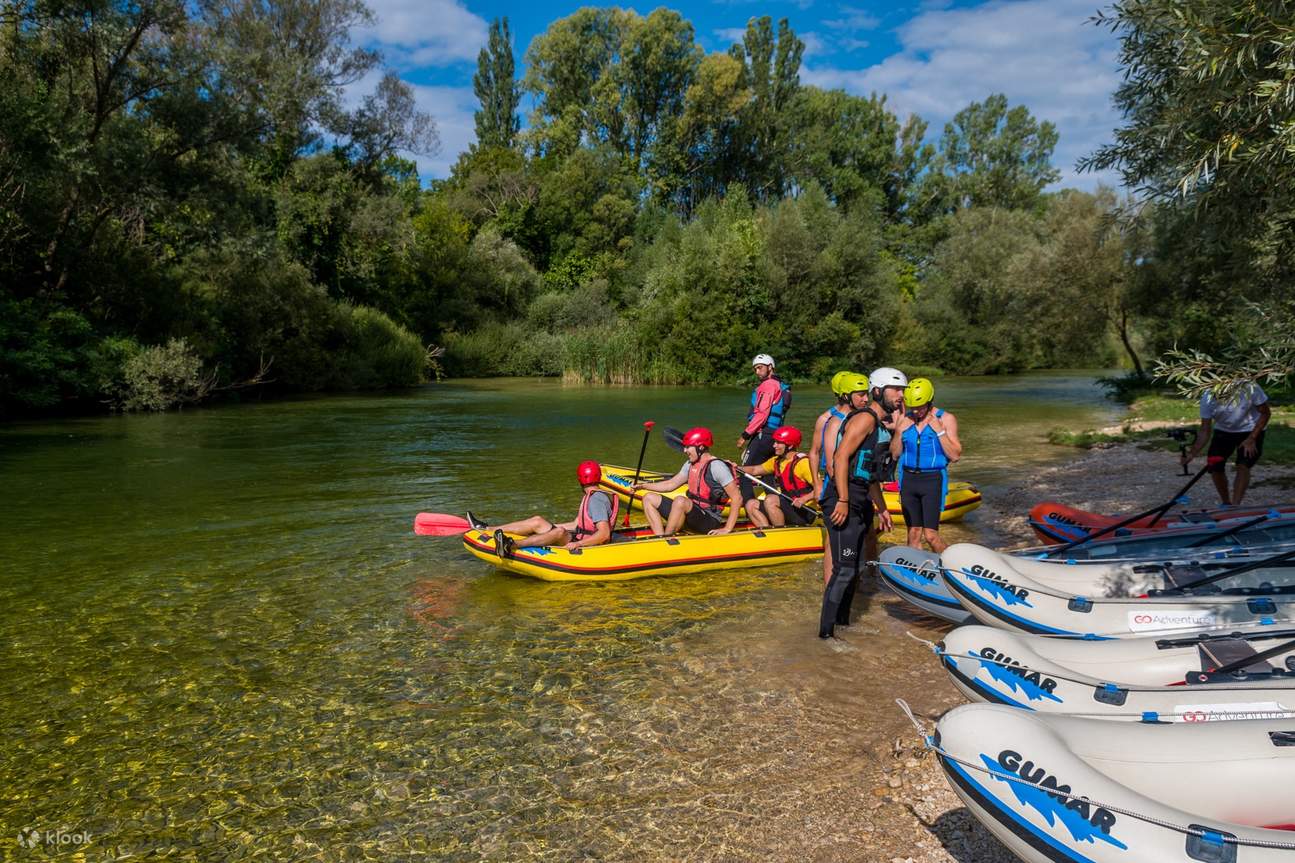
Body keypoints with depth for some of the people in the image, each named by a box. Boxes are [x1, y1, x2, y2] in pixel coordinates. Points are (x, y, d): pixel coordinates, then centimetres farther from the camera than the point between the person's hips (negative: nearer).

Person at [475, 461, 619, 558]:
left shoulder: (596, 500, -16)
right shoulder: (590, 496, 16)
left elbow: (604, 533, -25)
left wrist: (578, 544, -32)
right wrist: (549, 526, 22)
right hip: (579, 539, 10)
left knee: (559, 532, -37)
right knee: (538, 521, 2)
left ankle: (512, 545, -55)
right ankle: (487, 529, 0)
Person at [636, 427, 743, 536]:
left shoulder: (716, 466, -15)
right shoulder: (690, 464, 11)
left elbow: (737, 498, -17)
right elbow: (671, 484, 20)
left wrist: (727, 529, -19)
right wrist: (643, 485, 10)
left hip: (709, 522, -9)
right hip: (691, 514, 9)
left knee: (680, 501, -36)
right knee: (649, 498, 2)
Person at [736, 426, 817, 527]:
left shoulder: (802, 462, -13)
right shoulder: (777, 461, 13)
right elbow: (755, 470, 16)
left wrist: (804, 499, -32)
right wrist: (737, 468, -1)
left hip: (804, 512, -8)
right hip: (787, 508, 9)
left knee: (770, 499, -28)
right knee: (751, 505, -1)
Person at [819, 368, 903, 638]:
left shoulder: (880, 426, 19)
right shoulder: (865, 418, -12)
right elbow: (840, 457, -23)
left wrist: (882, 509, 30)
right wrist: (843, 501, -28)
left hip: (860, 504, 10)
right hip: (844, 503, -10)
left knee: (854, 568, 16)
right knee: (844, 570, -9)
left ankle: (843, 621, 28)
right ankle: (826, 631, -1)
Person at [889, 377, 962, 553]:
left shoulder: (946, 419, -3)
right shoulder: (903, 419, 5)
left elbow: (955, 455, -7)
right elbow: (895, 454, 8)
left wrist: (939, 431, -16)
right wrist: (898, 431, -7)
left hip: (933, 479, -3)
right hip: (908, 479, 3)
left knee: (930, 534, -9)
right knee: (913, 533, 6)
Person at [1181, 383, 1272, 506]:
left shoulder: (1249, 388, -30)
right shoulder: (1208, 399, -24)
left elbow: (1265, 413, -13)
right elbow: (1205, 431, -19)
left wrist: (1251, 439, -20)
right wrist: (1192, 453, -33)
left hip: (1250, 431, -2)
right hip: (1223, 431, 2)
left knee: (1243, 466, -19)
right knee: (1214, 465, -11)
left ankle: (1234, 506, -16)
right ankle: (1226, 503, 10)